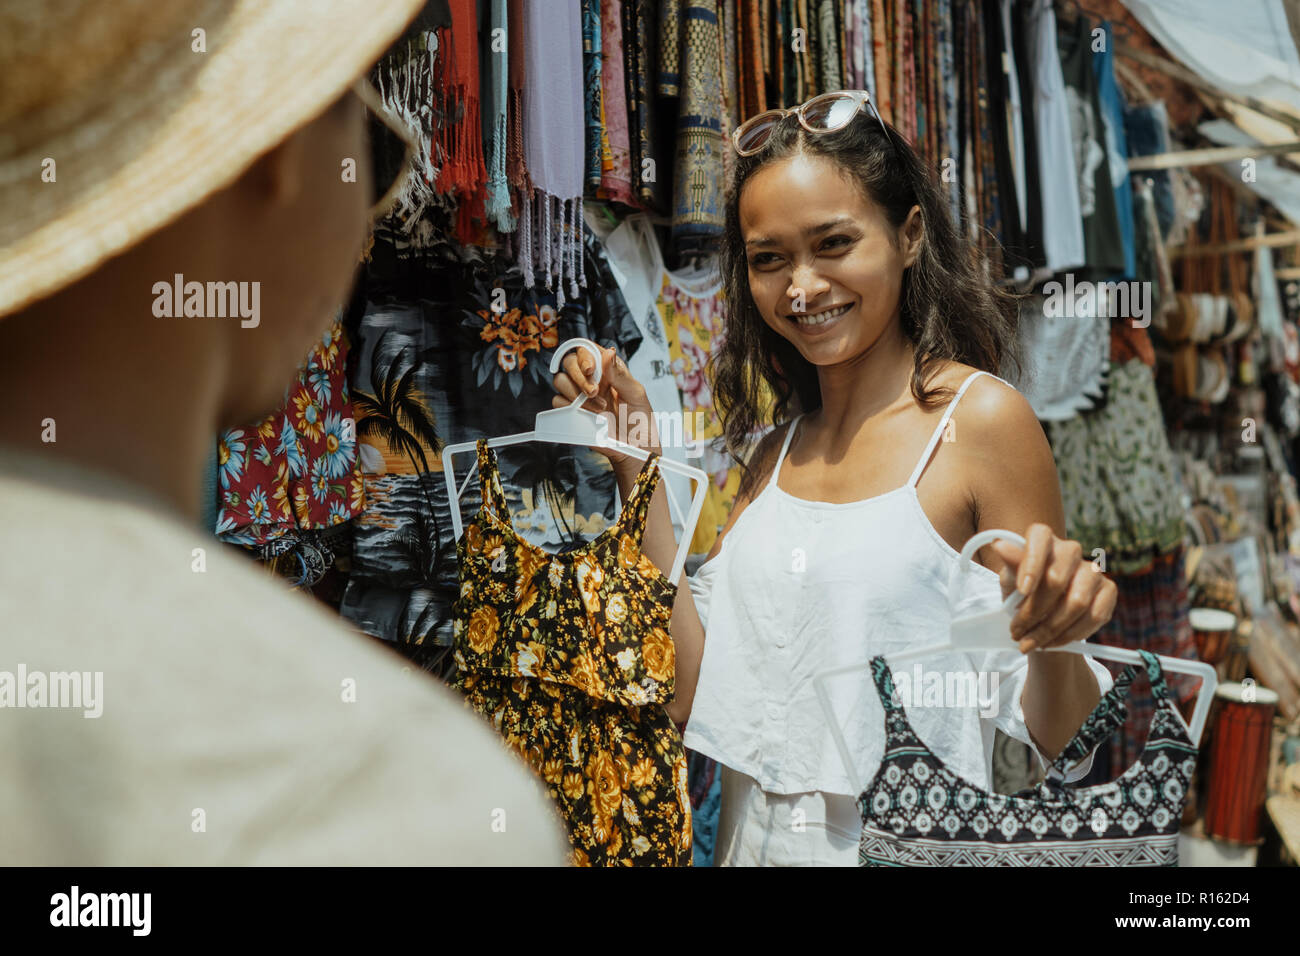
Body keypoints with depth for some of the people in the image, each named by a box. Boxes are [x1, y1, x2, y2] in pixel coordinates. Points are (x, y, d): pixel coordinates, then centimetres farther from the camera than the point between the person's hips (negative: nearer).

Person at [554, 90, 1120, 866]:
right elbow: (694, 692, -3)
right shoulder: (776, 449, 5)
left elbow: (1056, 744, -11)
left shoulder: (981, 419, -12)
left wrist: (1056, 644, -31)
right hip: (758, 838, 5)